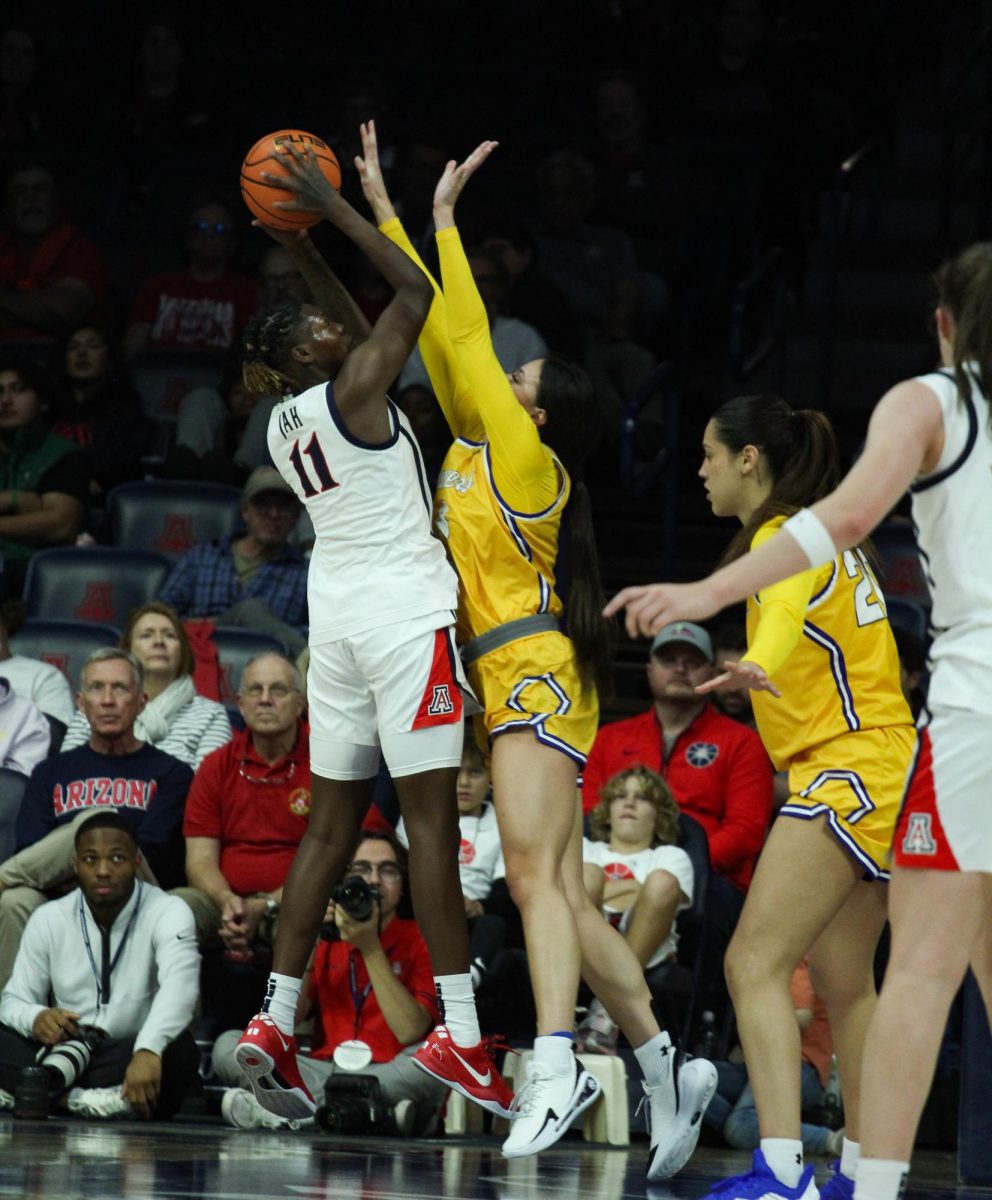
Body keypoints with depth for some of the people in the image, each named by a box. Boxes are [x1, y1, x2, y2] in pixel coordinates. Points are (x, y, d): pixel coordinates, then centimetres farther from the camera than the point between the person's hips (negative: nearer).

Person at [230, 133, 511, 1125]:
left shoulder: (286, 418, 12)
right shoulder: (353, 392, -10)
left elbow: (359, 327, 27)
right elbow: (414, 295, -9)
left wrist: (298, 246, 23)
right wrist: (333, 211, -6)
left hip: (337, 612, 8)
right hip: (402, 606, -8)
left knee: (332, 821, 9)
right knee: (431, 818, -9)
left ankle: (274, 1021, 4)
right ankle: (458, 1032, -13)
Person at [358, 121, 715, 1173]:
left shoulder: (524, 455, -2)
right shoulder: (477, 448, 18)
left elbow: (462, 339, -4)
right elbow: (442, 336, 21)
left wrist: (443, 215, 2)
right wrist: (385, 211, 22)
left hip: (535, 671, -9)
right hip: (511, 686, 9)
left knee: (535, 876, -22)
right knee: (559, 896, 5)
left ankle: (554, 1065, -35)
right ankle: (666, 1067, 7)